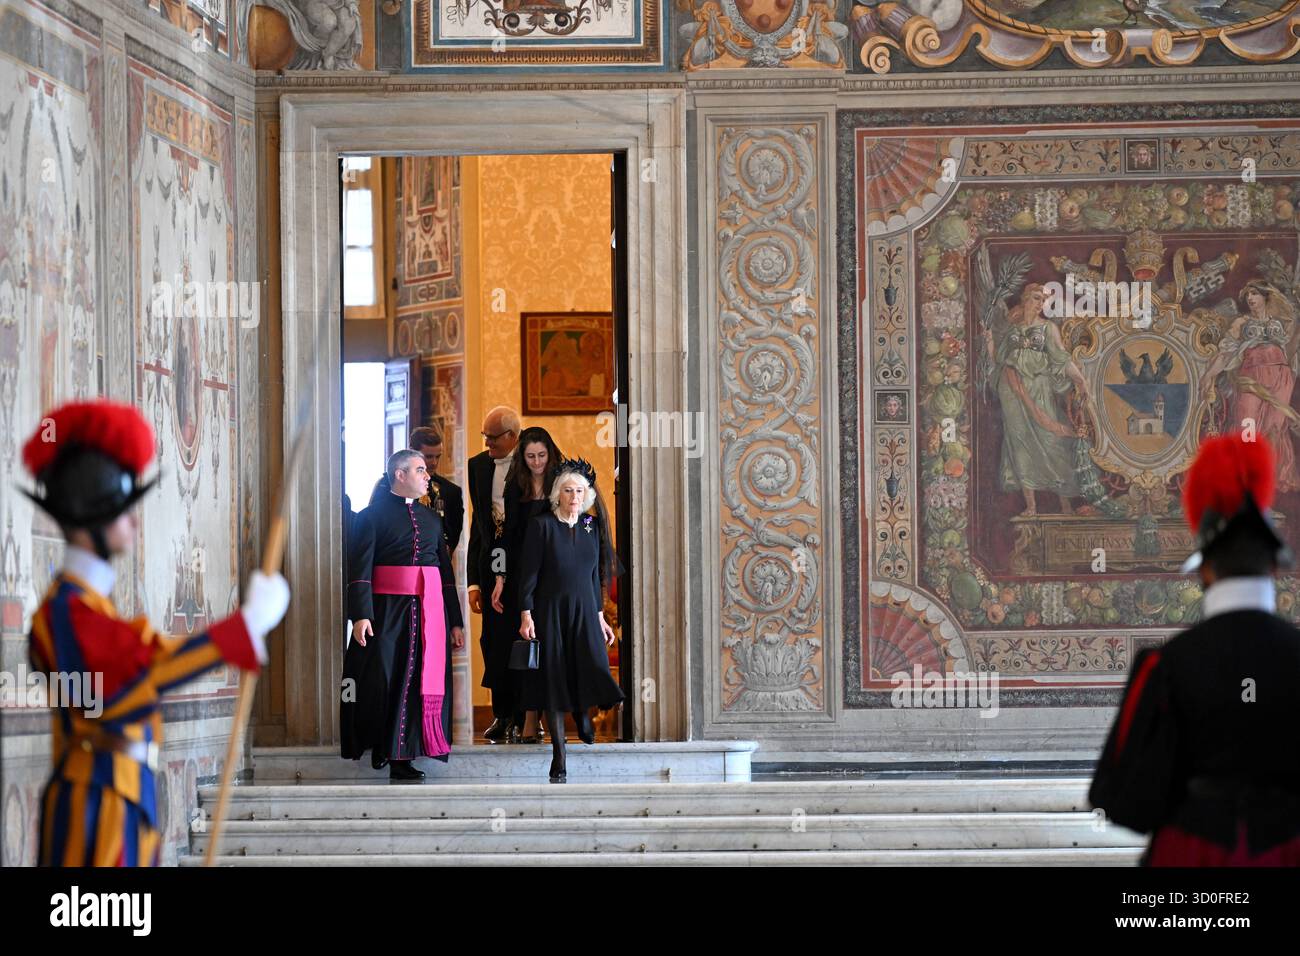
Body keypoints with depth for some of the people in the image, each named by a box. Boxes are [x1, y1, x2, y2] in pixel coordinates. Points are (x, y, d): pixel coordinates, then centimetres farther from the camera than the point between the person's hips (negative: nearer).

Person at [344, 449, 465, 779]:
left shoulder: (432, 519, 18)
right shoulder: (372, 516, 1)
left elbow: (446, 570, 19)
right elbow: (360, 569, -7)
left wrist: (454, 622, 13)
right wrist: (360, 615, -19)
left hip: (429, 612, 5)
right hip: (387, 611, -5)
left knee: (419, 682, -1)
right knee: (383, 679, -7)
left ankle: (403, 755, 1)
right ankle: (379, 748, 4)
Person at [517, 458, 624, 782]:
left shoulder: (591, 527, 8)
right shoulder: (542, 525, -4)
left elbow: (595, 575, 13)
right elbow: (528, 573, -6)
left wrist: (600, 617, 11)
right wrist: (526, 615, -12)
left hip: (584, 612, 3)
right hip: (550, 613, -3)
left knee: (593, 674, -12)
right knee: (554, 683, -2)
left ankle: (582, 712, 24)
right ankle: (559, 758, 4)